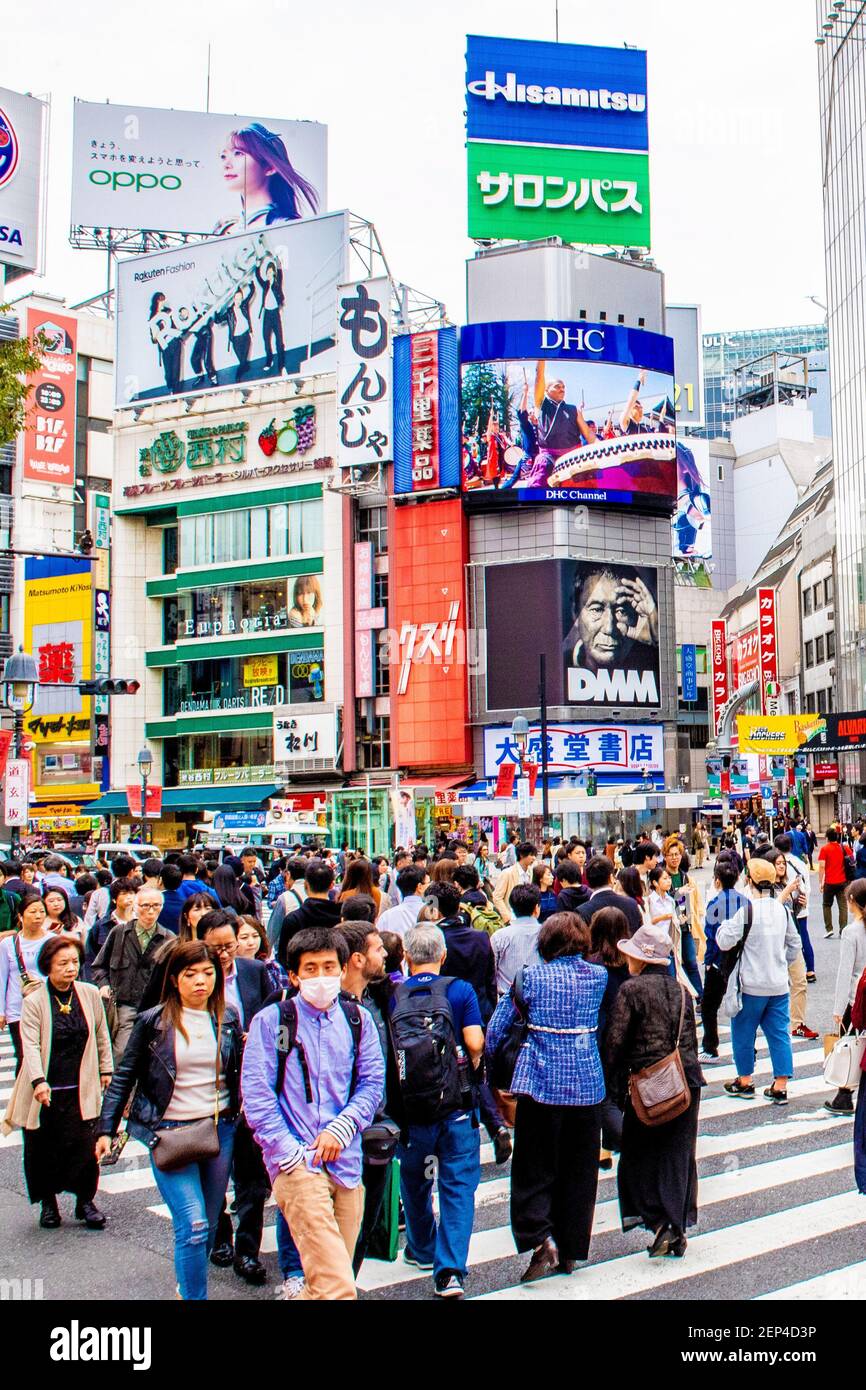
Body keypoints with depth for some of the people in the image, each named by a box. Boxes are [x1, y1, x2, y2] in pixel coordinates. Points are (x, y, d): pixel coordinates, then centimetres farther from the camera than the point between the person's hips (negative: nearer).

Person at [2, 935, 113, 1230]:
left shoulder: (90, 994, 1)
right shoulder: (34, 1002, -9)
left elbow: (101, 1035, 15)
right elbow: (30, 1045, -18)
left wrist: (105, 1069, 18)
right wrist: (38, 1081, -30)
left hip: (80, 1089, 1)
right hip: (44, 1091, -1)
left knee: (84, 1145, -5)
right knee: (43, 1149, 8)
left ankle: (85, 1200, 15)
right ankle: (48, 1202, 29)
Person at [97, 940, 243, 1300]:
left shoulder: (228, 1019, 4)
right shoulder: (153, 1021, -5)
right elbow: (124, 1076, 0)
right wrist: (106, 1129, -3)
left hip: (220, 1130, 4)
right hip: (169, 1133, -3)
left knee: (208, 1225, 13)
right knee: (193, 1225, -13)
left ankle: (188, 1285, 33)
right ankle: (193, 1295, 0)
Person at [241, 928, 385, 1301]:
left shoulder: (358, 1021, 11)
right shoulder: (271, 1021, 0)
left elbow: (373, 1082, 8)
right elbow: (256, 1094, -4)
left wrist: (341, 1129, -7)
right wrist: (288, 1151, -11)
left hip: (346, 1163, 4)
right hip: (297, 1165, -4)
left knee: (325, 1284, 11)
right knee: (338, 1288, -16)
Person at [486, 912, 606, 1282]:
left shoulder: (531, 977, -6)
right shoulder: (598, 977, 1)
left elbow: (496, 1028, -3)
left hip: (541, 1083, -2)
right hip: (587, 1085, 2)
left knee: (535, 1168, 7)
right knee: (579, 1170, 13)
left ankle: (541, 1239, -11)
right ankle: (570, 1250, 19)